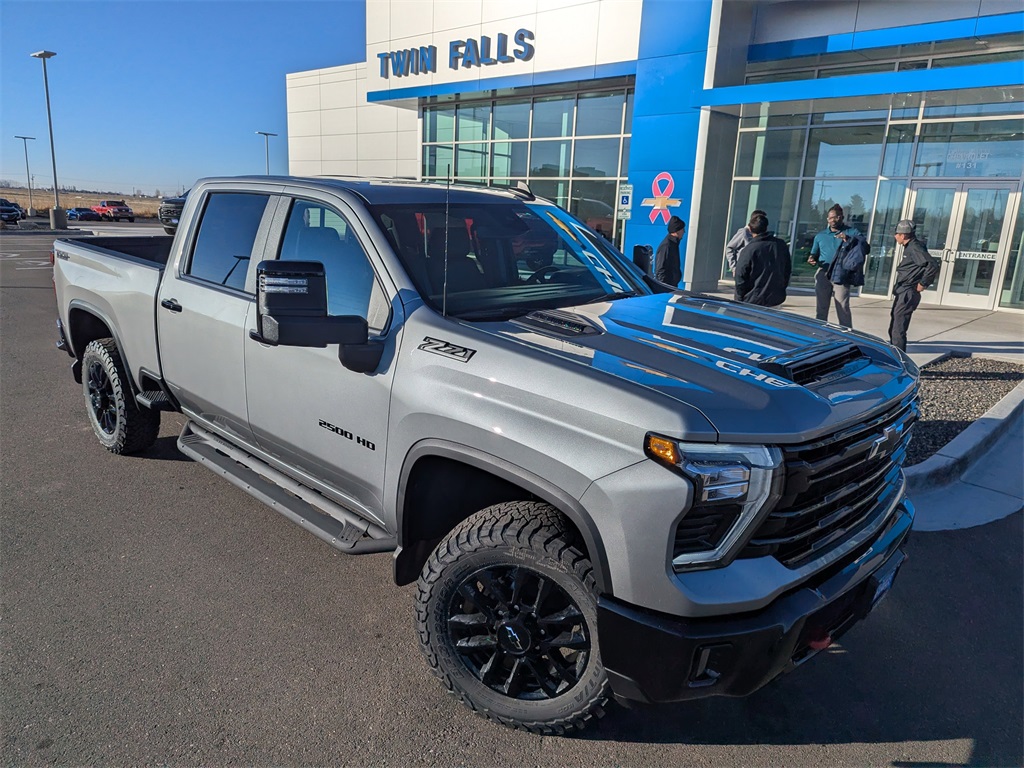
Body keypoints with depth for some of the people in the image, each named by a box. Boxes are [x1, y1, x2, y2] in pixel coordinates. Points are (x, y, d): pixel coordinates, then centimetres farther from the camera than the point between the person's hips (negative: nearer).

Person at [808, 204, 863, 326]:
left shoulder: (851, 232, 5)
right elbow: (814, 253, 22)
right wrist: (812, 259, -2)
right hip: (823, 274, 4)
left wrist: (848, 239, -23)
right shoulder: (820, 235, 16)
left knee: (843, 309, -9)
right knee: (820, 309, 8)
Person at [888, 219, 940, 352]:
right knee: (894, 327, 18)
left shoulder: (914, 248, -16)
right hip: (902, 293, 11)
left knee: (898, 330, -9)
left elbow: (933, 265, -27)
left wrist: (923, 284, -18)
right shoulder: (909, 247, 14)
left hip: (907, 294, -11)